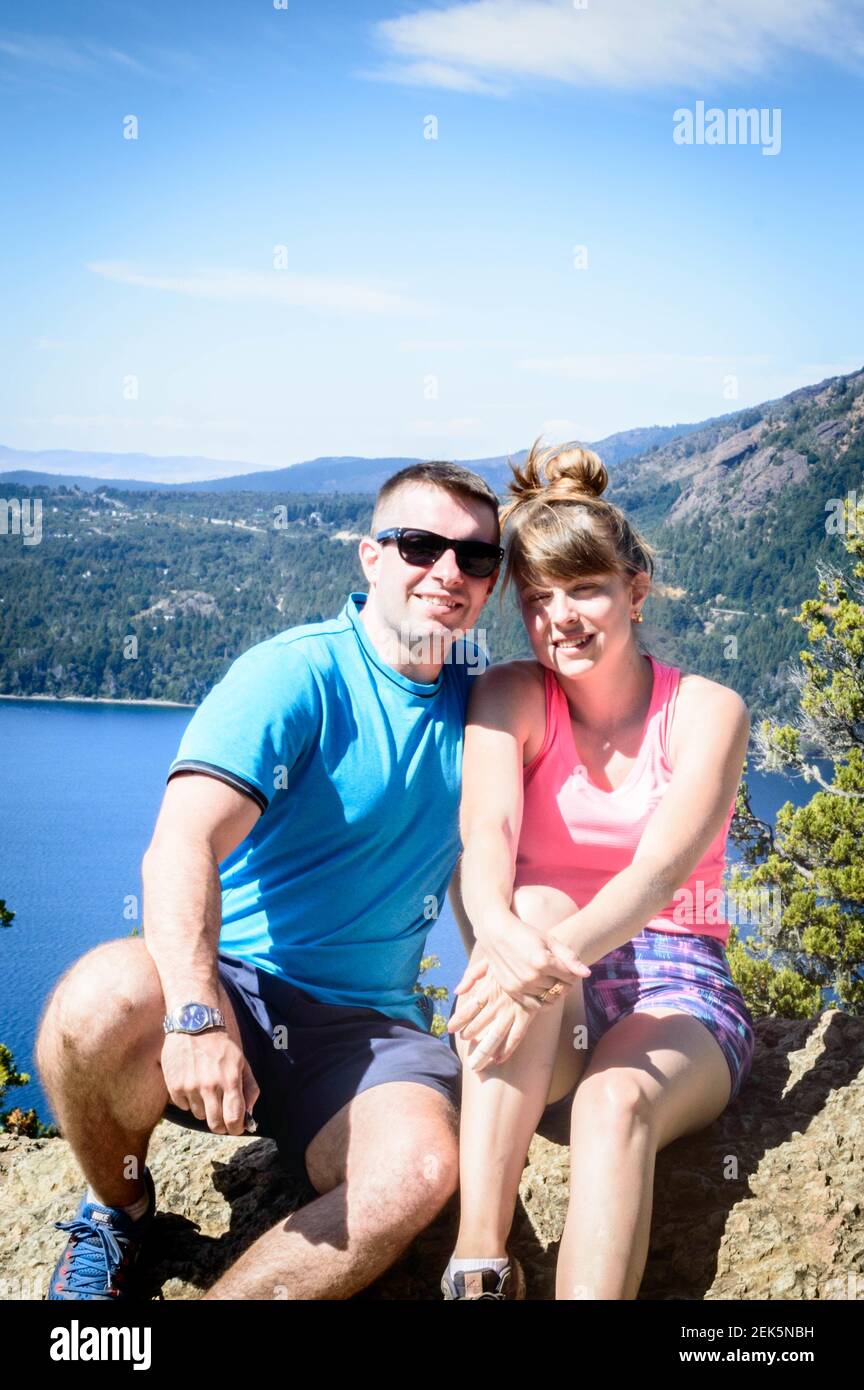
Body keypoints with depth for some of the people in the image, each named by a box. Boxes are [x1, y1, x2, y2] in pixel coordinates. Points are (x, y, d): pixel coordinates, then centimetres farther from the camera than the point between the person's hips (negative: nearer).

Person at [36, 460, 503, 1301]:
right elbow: (181, 844, -23)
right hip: (230, 985, -3)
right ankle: (117, 1209, -2)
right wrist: (197, 1013, -38)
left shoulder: (477, 700, 10)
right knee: (105, 999, -35)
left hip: (369, 1026, 3)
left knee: (419, 1168, -29)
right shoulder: (295, 675, -9)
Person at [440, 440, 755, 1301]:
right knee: (536, 907, -33)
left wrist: (563, 949, -42)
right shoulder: (510, 699, 0)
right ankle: (478, 1267, -41)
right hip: (548, 1009, 1)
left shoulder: (707, 711, -4)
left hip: (675, 989, -1)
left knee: (618, 1102, -35)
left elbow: (662, 869, -22)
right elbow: (484, 839, -19)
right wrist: (505, 935, -43)